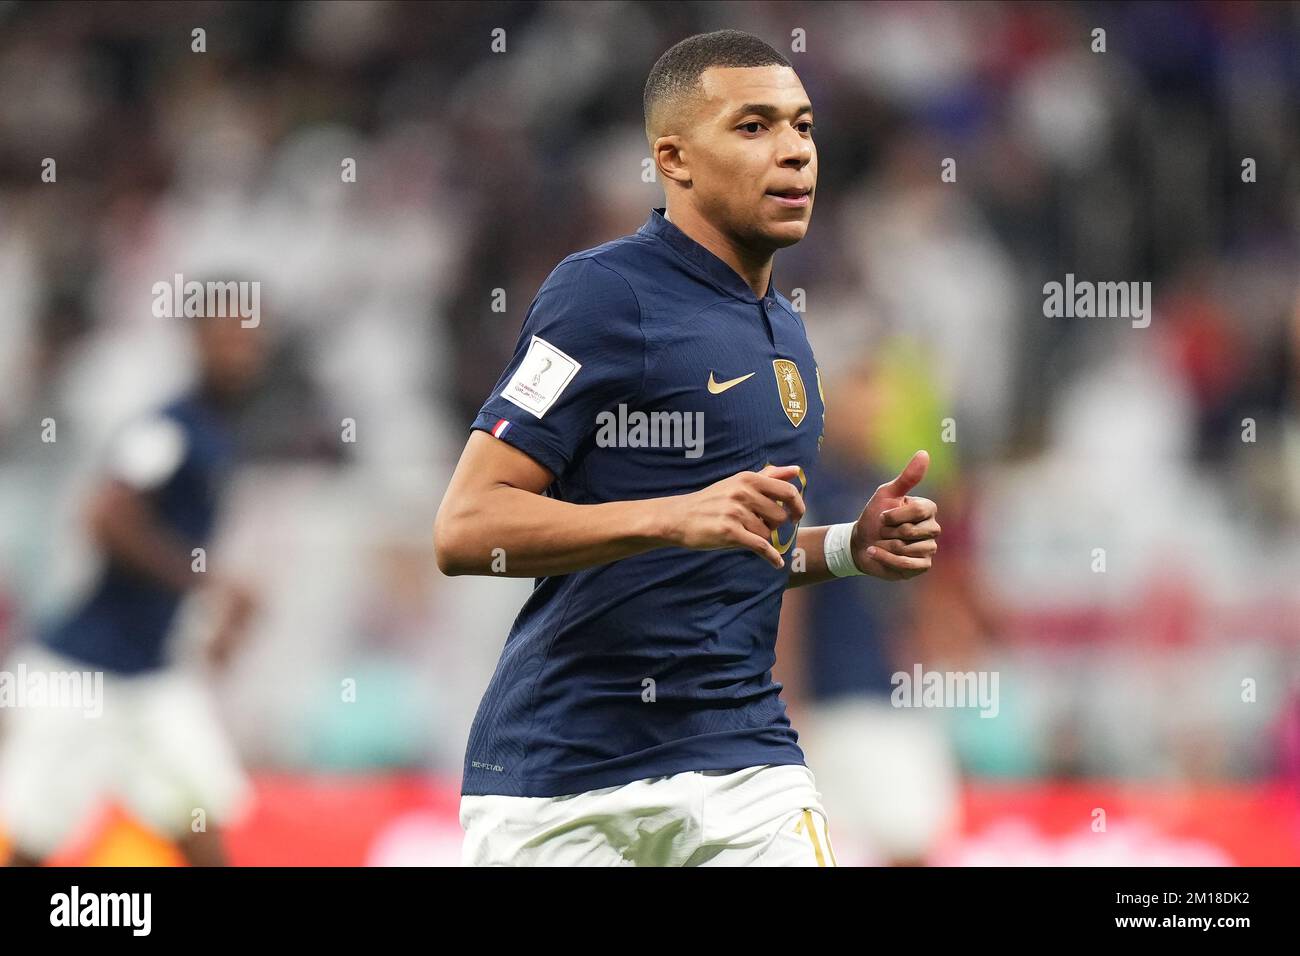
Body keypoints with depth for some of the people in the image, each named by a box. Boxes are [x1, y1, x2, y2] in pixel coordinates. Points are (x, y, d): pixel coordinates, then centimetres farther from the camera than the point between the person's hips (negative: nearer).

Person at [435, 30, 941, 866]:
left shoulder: (782, 330, 17)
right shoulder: (605, 294, -9)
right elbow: (466, 529, -16)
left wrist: (848, 549, 12)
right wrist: (677, 517, -25)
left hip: (738, 756, 6)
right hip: (557, 780, -6)